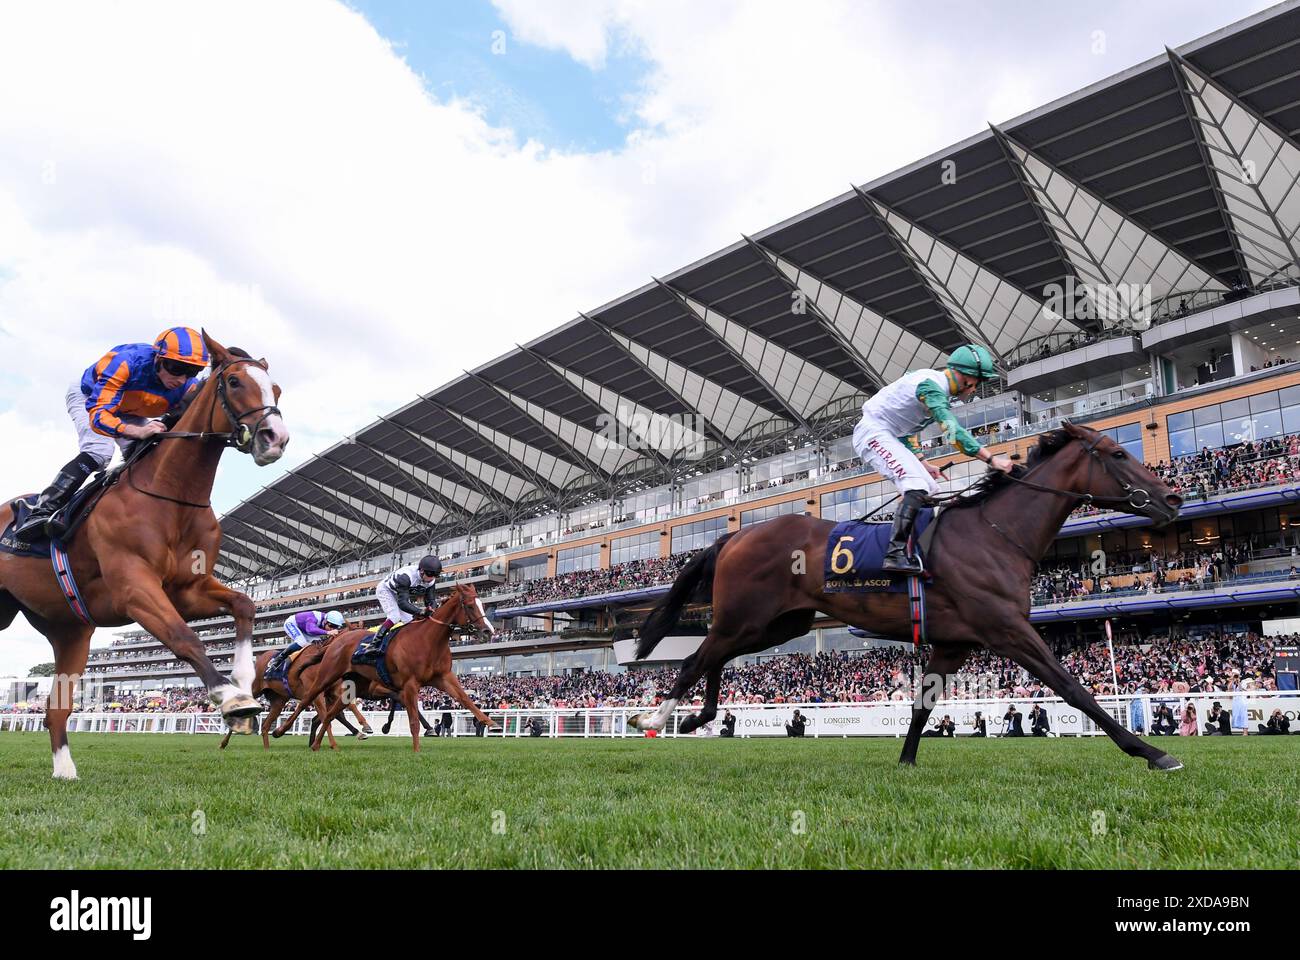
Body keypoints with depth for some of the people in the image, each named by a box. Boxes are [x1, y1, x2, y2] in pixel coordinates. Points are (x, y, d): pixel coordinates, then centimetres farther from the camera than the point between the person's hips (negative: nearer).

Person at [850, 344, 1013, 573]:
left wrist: (922, 462, 12)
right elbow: (952, 430, -30)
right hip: (873, 432, -11)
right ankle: (895, 554, -30)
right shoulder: (932, 383, -19)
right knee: (917, 487, -25)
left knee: (931, 490, 8)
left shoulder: (940, 390, 14)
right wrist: (991, 459, -33)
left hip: (890, 437, 11)